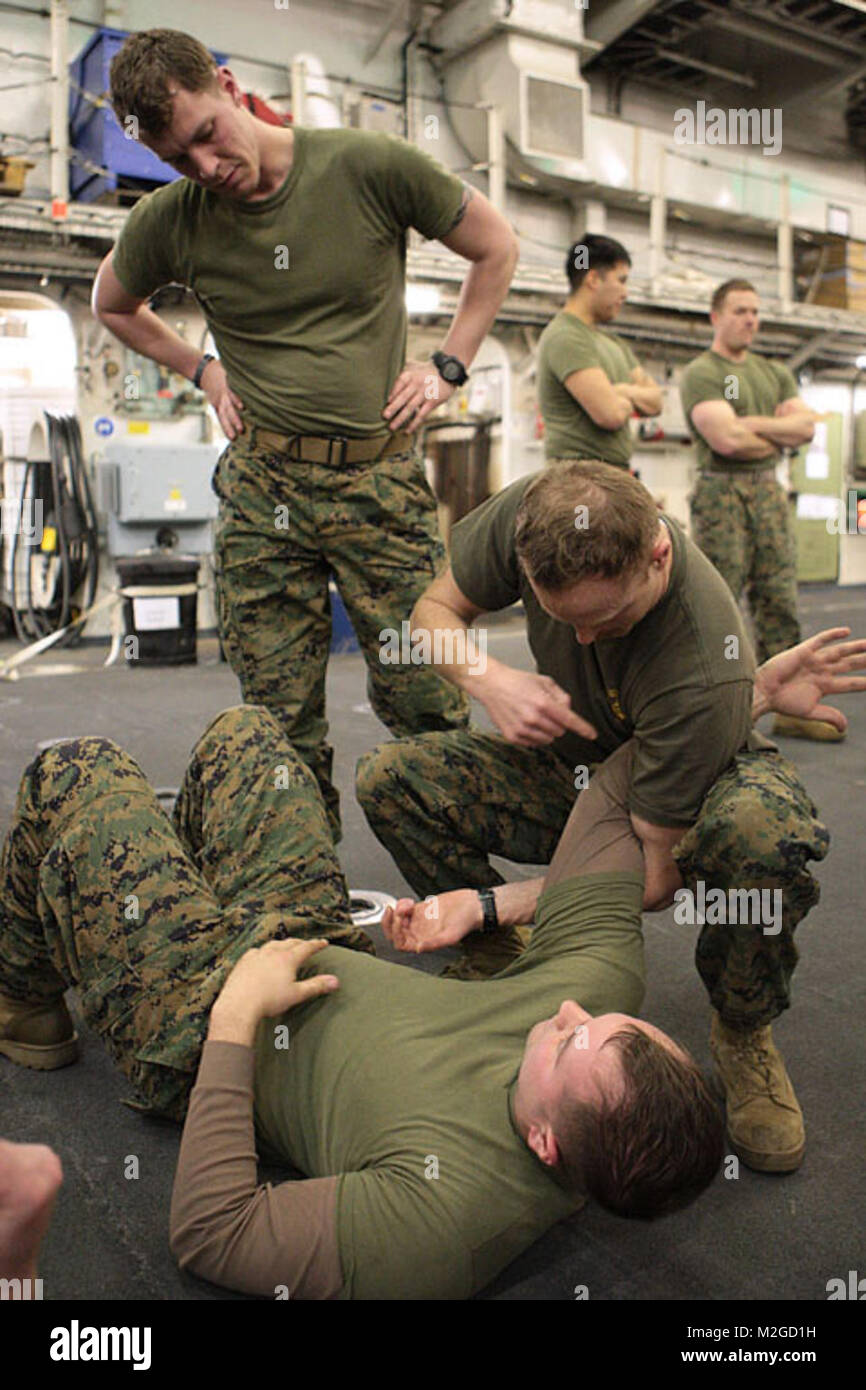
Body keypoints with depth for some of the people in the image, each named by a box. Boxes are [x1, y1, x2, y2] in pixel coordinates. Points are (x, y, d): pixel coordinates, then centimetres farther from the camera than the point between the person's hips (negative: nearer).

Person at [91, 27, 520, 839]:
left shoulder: (371, 167, -4)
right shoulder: (166, 223, 2)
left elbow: (496, 248, 10)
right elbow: (113, 307, 24)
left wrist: (447, 366, 4)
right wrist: (203, 371, 11)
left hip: (381, 477, -1)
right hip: (261, 486, 2)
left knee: (422, 702, -1)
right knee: (279, 721, 2)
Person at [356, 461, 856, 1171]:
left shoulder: (707, 671, -39)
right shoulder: (526, 515, -26)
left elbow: (657, 876, -32)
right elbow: (435, 608, -8)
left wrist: (497, 901, -33)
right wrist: (488, 679, -30)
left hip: (700, 785, -4)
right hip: (570, 766, 4)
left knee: (766, 833, -41)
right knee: (389, 778, -19)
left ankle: (743, 1029, -9)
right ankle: (499, 953, 4)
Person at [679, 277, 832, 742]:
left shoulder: (775, 372, 20)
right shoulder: (700, 374, -2)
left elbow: (806, 426, 6)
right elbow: (726, 440, -16)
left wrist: (752, 425, -7)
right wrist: (779, 436, 1)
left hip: (769, 493, 6)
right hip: (722, 494, -6)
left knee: (780, 604, 5)